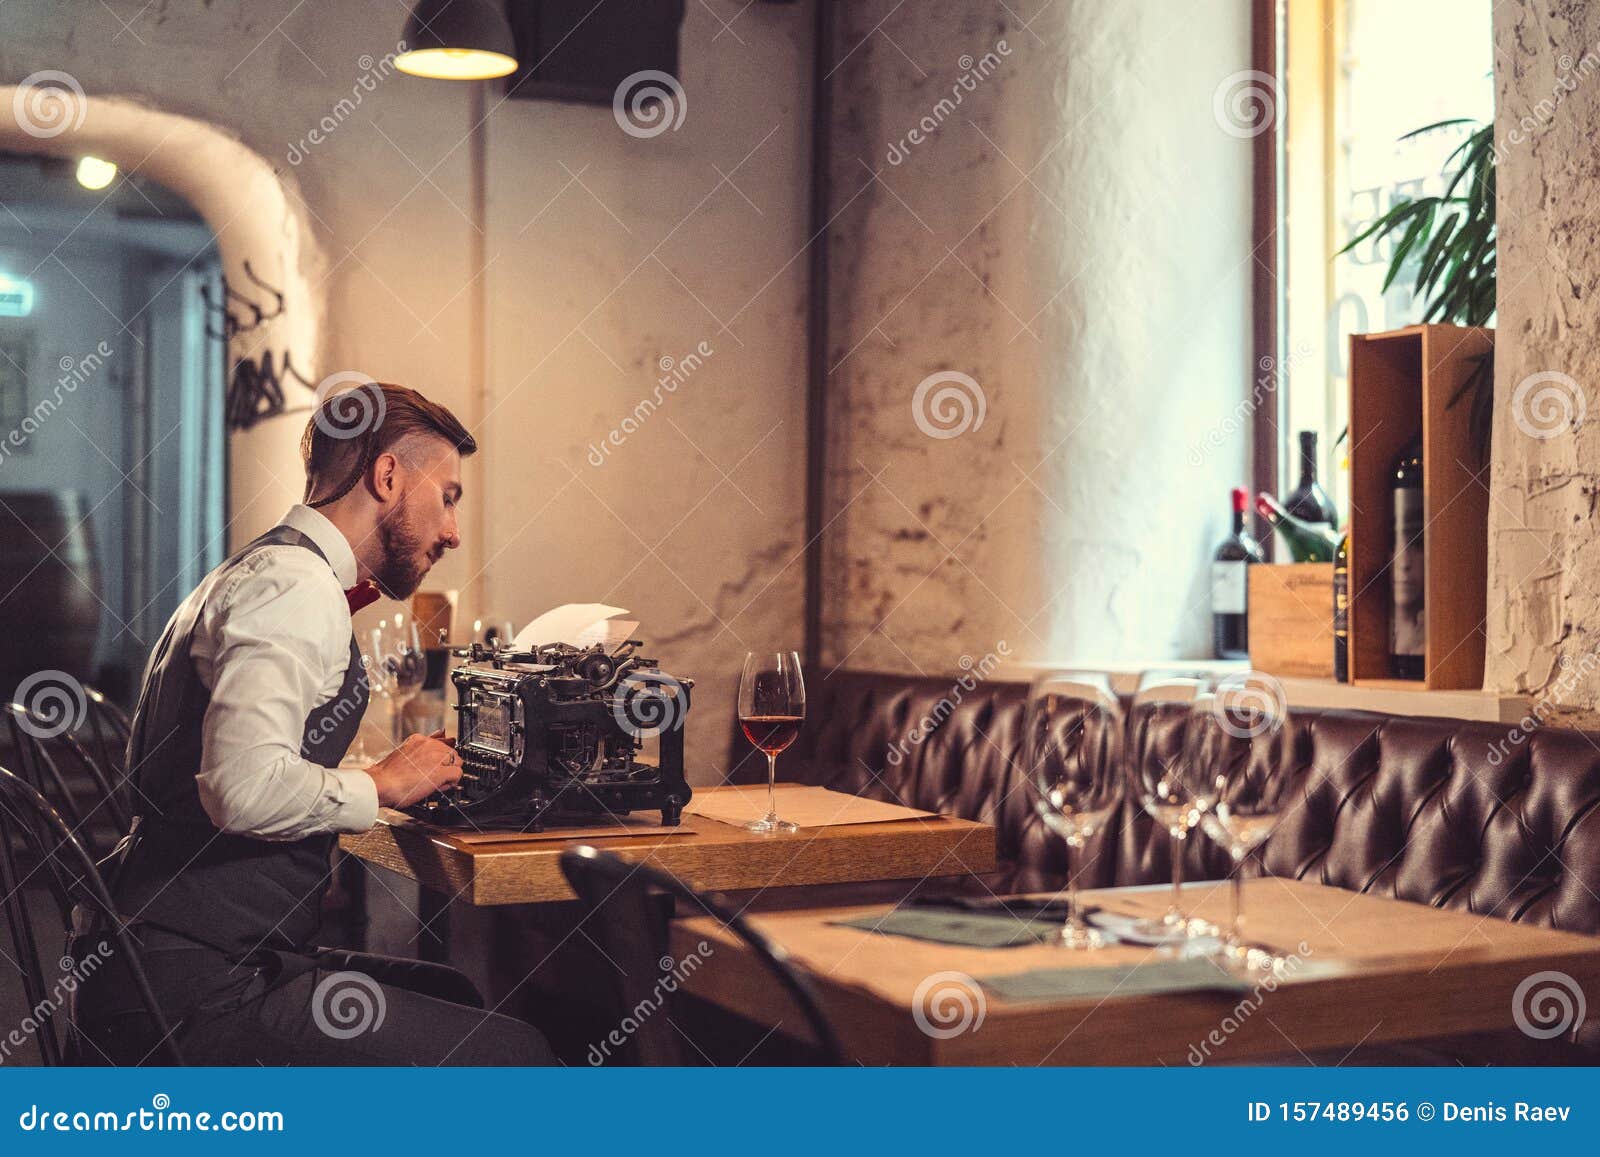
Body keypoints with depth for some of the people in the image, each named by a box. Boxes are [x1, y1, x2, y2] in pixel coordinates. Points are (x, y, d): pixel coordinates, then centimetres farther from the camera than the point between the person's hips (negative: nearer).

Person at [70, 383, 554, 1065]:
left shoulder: (255, 573, 19)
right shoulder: (300, 586, -15)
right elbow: (245, 788, -29)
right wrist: (382, 785, -11)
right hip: (197, 991, -11)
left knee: (465, 998, 20)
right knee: (515, 1055, -13)